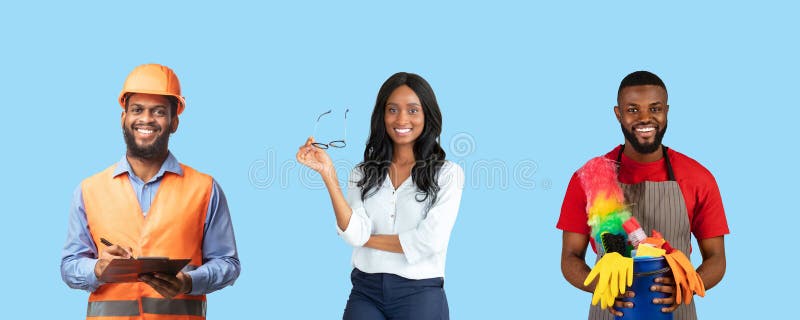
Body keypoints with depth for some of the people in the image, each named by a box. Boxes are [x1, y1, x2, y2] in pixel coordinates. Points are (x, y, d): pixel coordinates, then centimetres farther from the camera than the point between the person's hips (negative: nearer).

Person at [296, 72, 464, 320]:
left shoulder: (448, 174, -2)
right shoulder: (362, 174, 8)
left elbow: (430, 241, -12)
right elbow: (354, 233, -7)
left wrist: (366, 239, -3)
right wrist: (327, 172, -13)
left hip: (421, 293, -2)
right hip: (365, 292, 2)